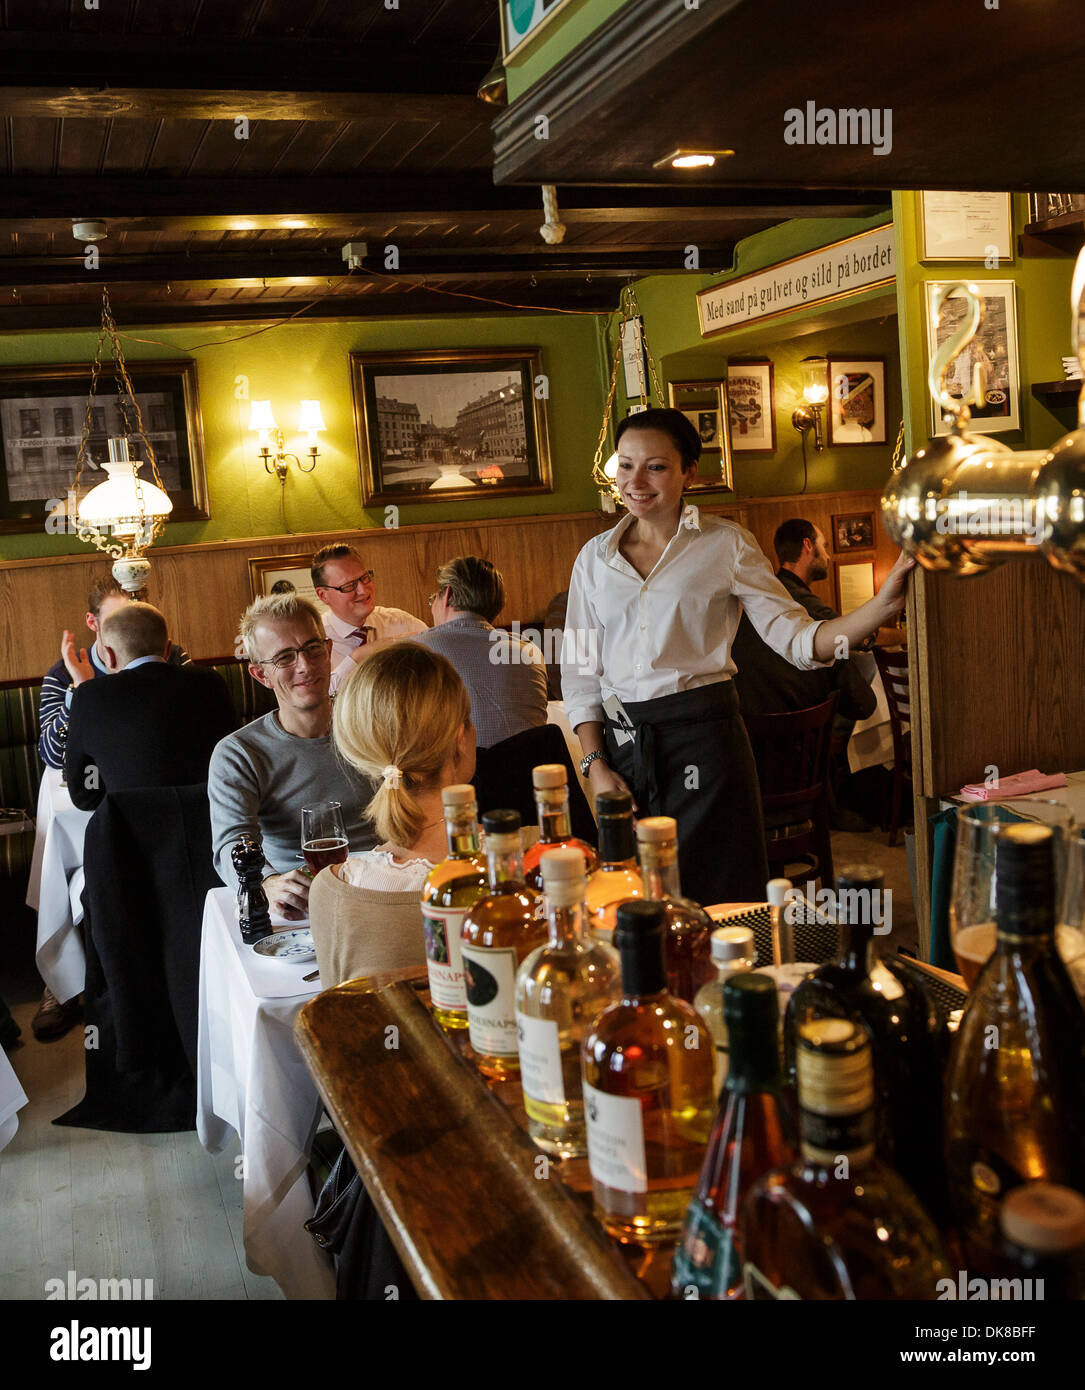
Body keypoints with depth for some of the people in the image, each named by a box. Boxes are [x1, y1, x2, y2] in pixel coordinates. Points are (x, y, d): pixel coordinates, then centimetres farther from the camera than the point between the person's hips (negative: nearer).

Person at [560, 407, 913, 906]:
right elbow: (580, 672, 10)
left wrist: (883, 604, -20)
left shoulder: (725, 544, 1)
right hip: (621, 745, 3)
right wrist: (596, 763, 0)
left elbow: (797, 639, -5)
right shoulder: (594, 558, 9)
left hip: (703, 735, -3)